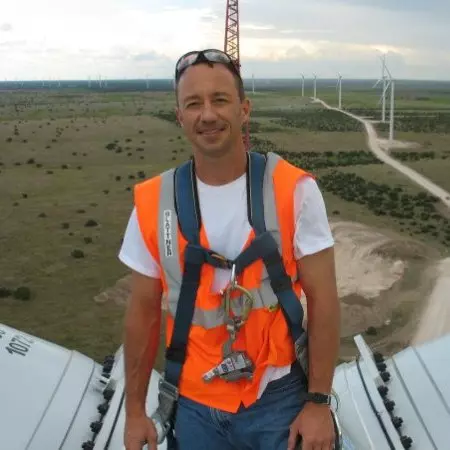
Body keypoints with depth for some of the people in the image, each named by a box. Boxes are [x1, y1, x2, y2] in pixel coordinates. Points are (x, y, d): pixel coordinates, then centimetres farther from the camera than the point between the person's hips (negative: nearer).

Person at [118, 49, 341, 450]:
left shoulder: (294, 191, -13)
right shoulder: (153, 203, -7)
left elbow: (322, 300, -9)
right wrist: (135, 409, 6)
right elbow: (144, 311, 1)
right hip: (194, 405, 3)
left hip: (278, 399, -2)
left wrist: (319, 402, -9)